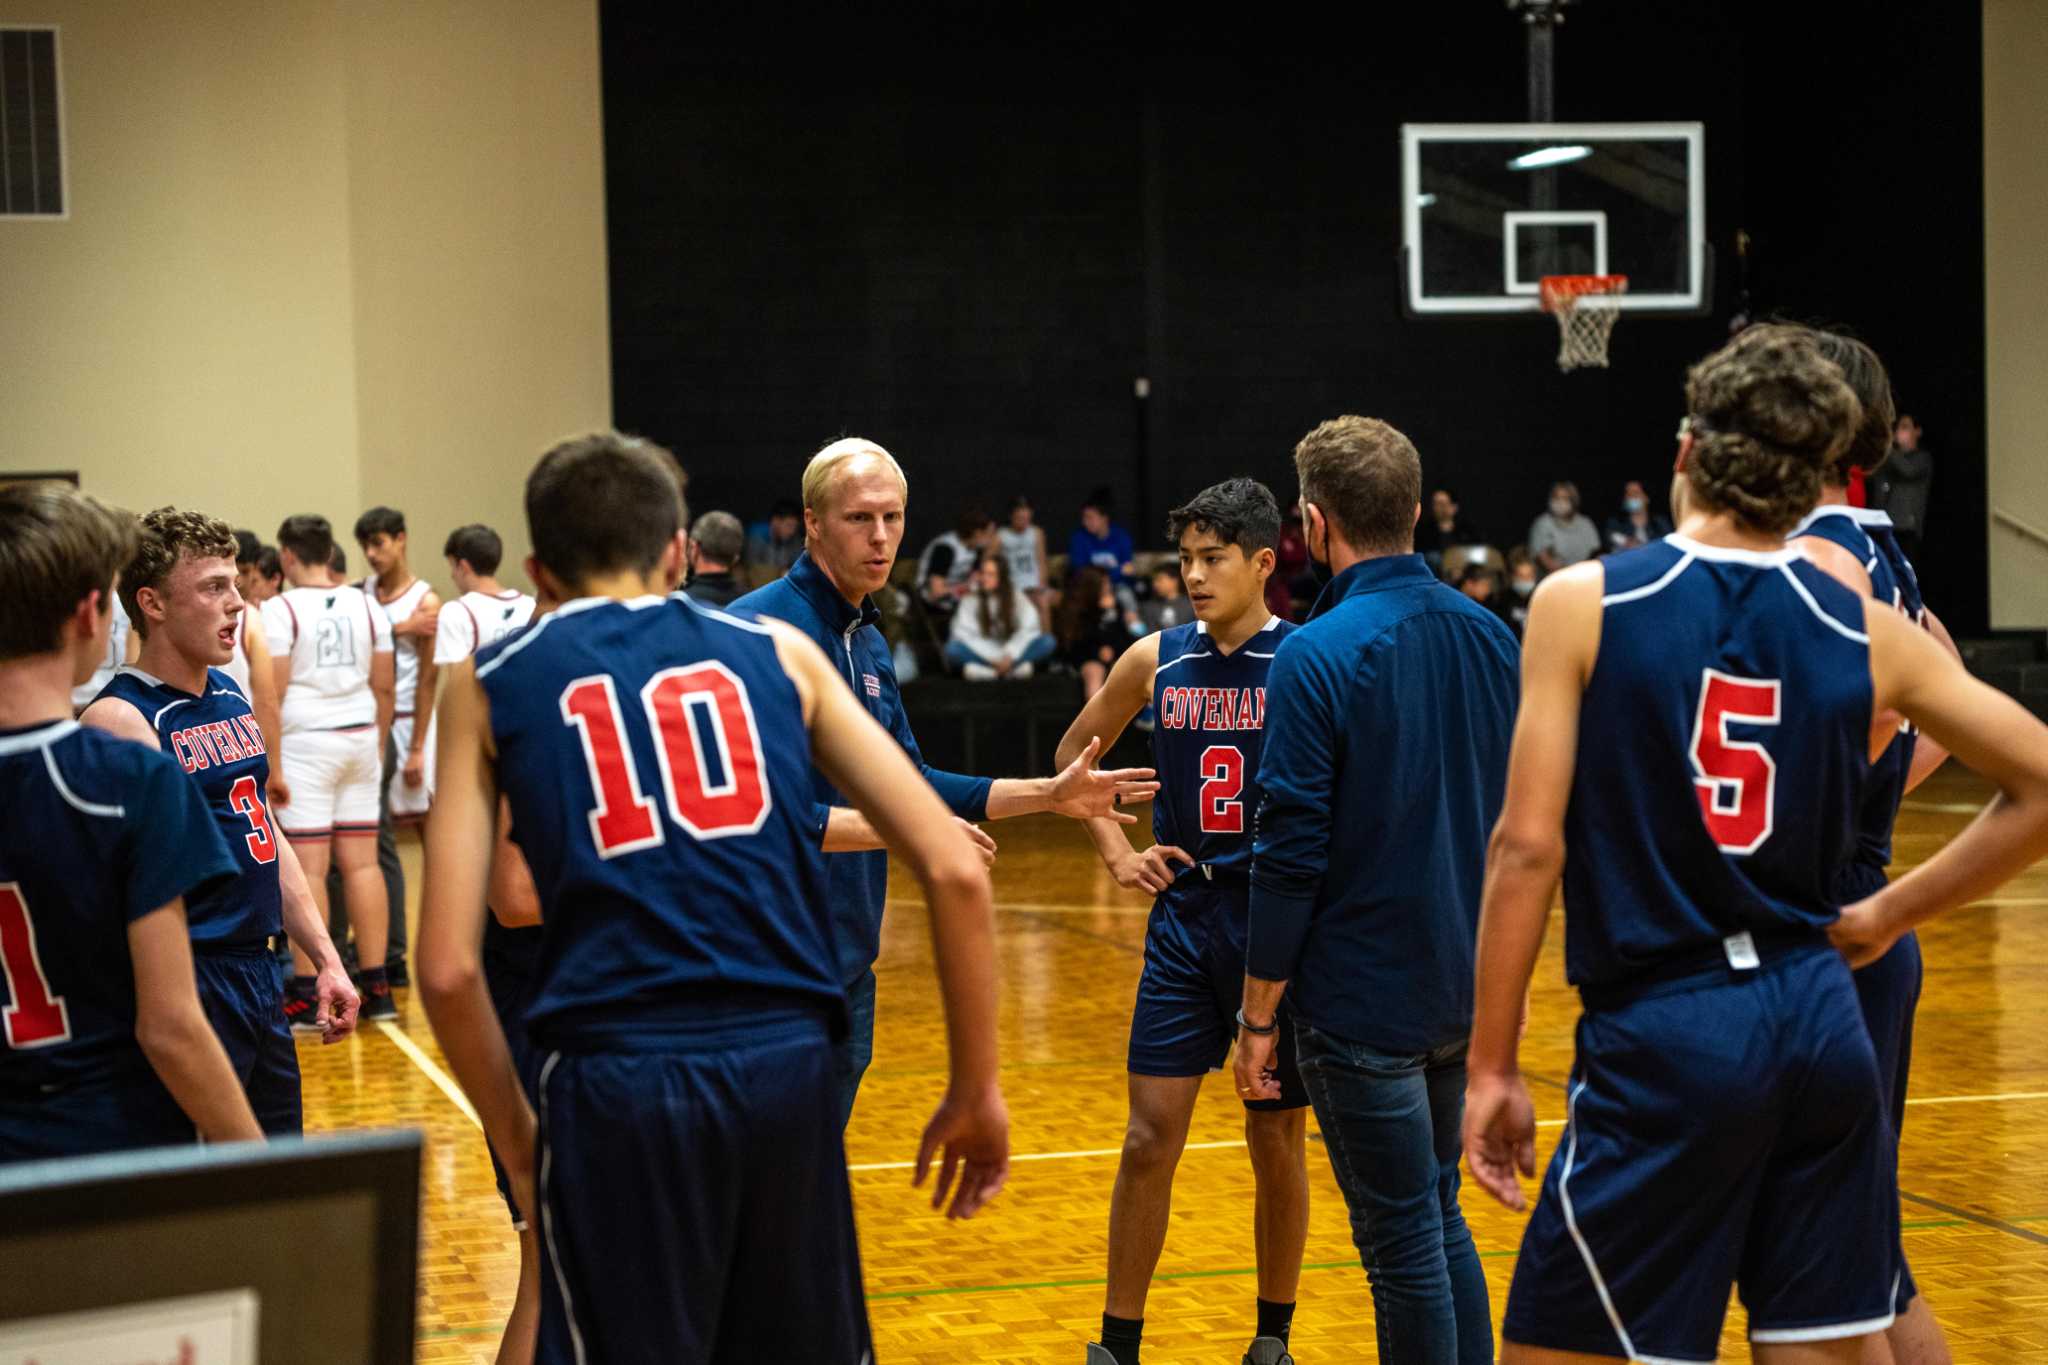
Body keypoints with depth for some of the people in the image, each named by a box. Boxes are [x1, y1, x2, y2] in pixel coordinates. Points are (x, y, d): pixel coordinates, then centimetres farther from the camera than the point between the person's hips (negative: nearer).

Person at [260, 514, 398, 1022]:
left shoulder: (280, 610, -7)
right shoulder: (366, 606, 7)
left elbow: (271, 694, -11)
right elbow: (383, 687, 10)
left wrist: (271, 765, -7)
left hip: (304, 740, -5)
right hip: (360, 738, 5)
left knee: (308, 866, -4)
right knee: (361, 862, 8)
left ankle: (307, 994, -2)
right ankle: (377, 988, 9)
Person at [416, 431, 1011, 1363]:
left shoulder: (488, 685, 12)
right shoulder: (777, 650, 15)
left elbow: (448, 967, 2)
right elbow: (955, 871, 7)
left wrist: (516, 1141, 15)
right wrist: (975, 1090, 15)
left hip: (616, 1077, -2)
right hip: (786, 1064, 2)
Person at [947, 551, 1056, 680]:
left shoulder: (1016, 595, -7)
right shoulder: (971, 597, -11)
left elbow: (1028, 629, -11)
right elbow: (965, 634, -16)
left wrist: (1010, 654, -24)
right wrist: (993, 658, -24)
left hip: (1012, 651, 1)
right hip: (984, 652, -1)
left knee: (1047, 642, -24)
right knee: (953, 649, -31)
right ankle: (1015, 667, -38)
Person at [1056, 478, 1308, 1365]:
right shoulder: (1156, 660, 2)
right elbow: (1075, 751, 18)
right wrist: (1114, 851, 7)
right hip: (1184, 918, 3)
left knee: (1278, 1143, 8)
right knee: (1151, 1135, 1)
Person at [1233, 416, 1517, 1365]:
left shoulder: (1316, 656, -16)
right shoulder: (1490, 636, 4)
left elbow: (1291, 856, -18)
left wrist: (1258, 1014, -9)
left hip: (1361, 1001, -7)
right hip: (1466, 992, 7)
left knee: (1402, 1243, 3)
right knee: (1437, 1216, 20)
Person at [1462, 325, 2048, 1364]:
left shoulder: (1585, 603, -5)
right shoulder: (1867, 630, 5)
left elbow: (1528, 847, -9)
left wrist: (1492, 1066, -2)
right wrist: (1889, 915, 15)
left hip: (1663, 1041, -4)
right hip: (1823, 1026, 4)